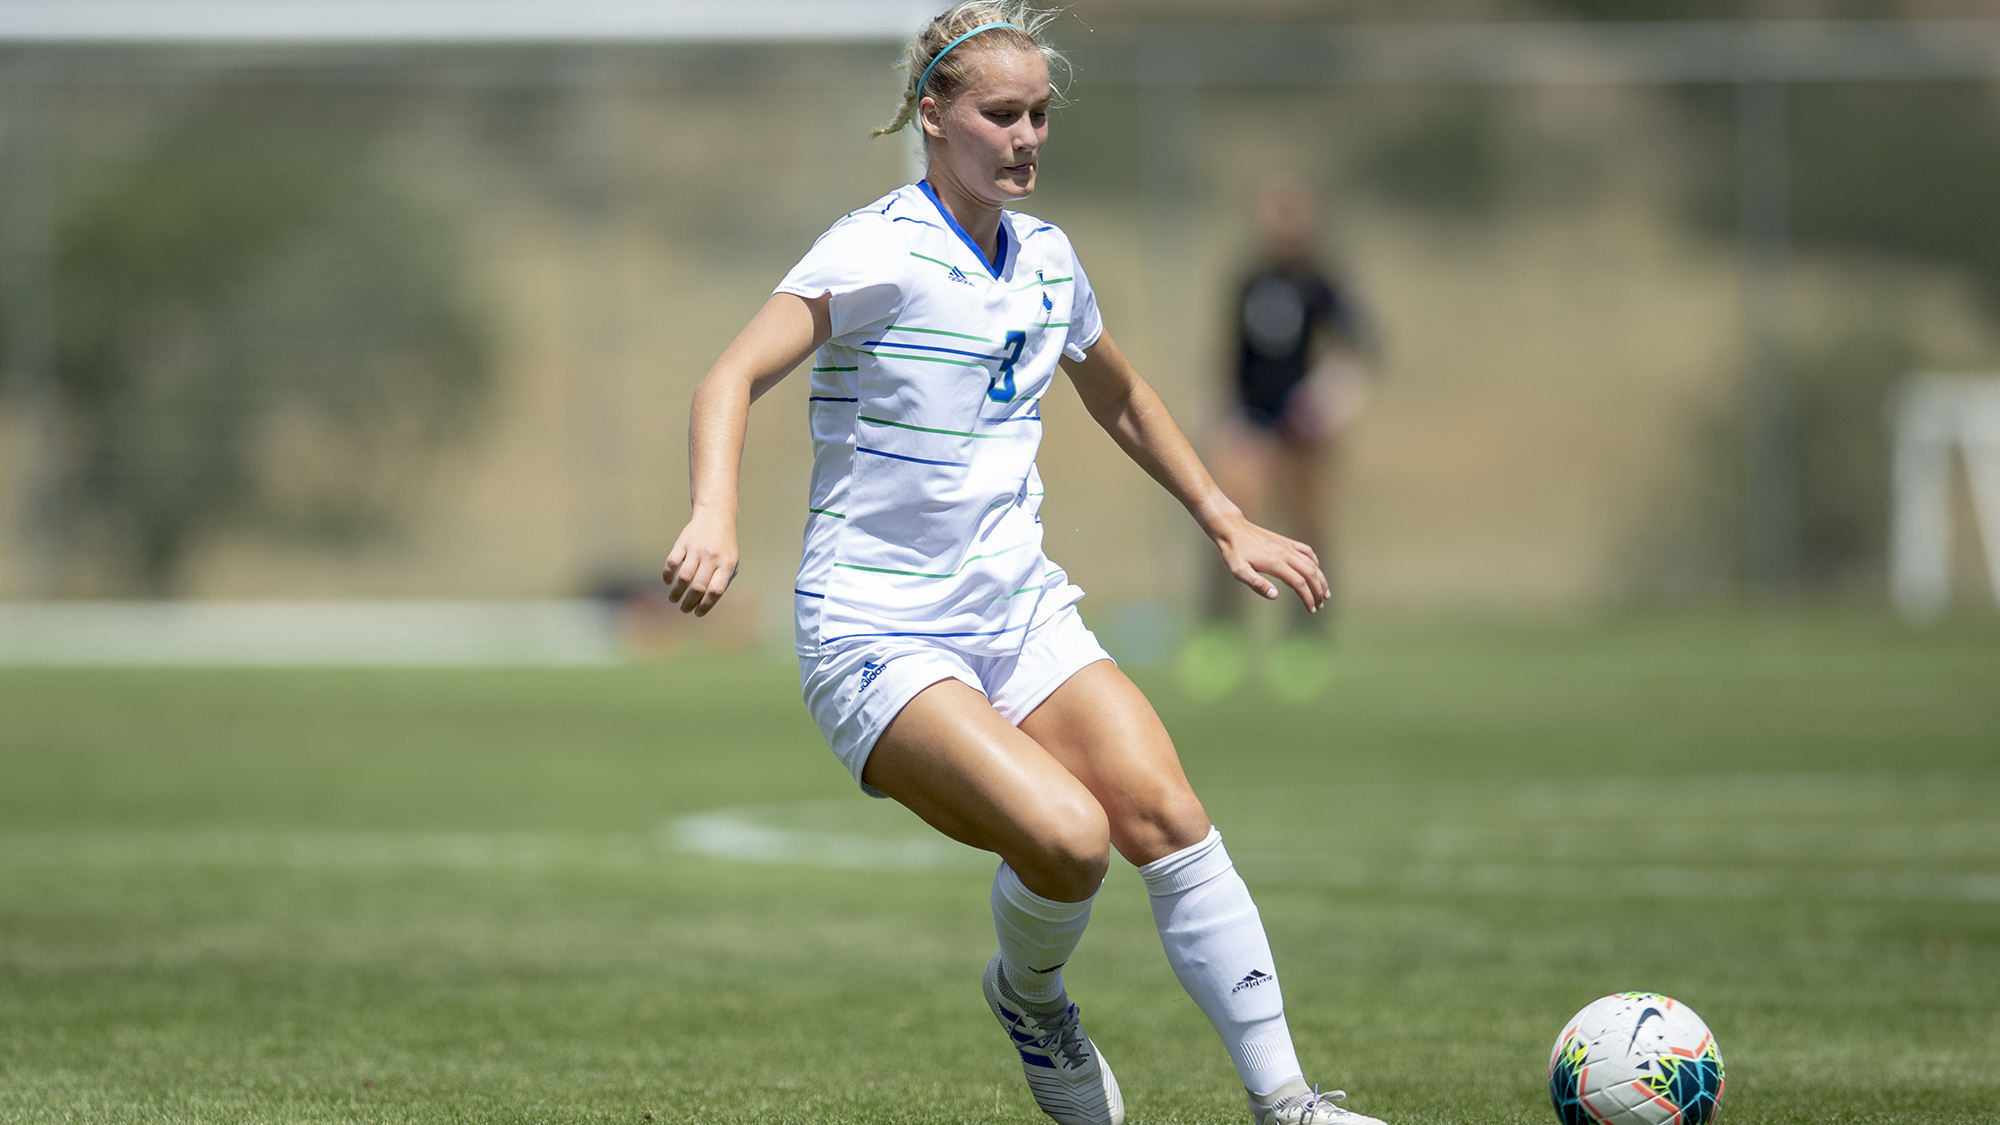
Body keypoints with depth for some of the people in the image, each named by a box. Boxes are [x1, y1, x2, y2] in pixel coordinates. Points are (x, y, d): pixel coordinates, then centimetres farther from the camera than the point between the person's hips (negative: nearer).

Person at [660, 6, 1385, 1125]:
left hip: (1020, 609, 6)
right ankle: (1030, 998, 6)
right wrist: (716, 518, -39)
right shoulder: (881, 249, -12)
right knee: (1066, 834, -27)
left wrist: (1229, 523, 26)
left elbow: (1121, 398, 29)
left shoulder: (1047, 257, 9)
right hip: (879, 638, -6)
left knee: (1164, 811, -16)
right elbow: (735, 378, -22)